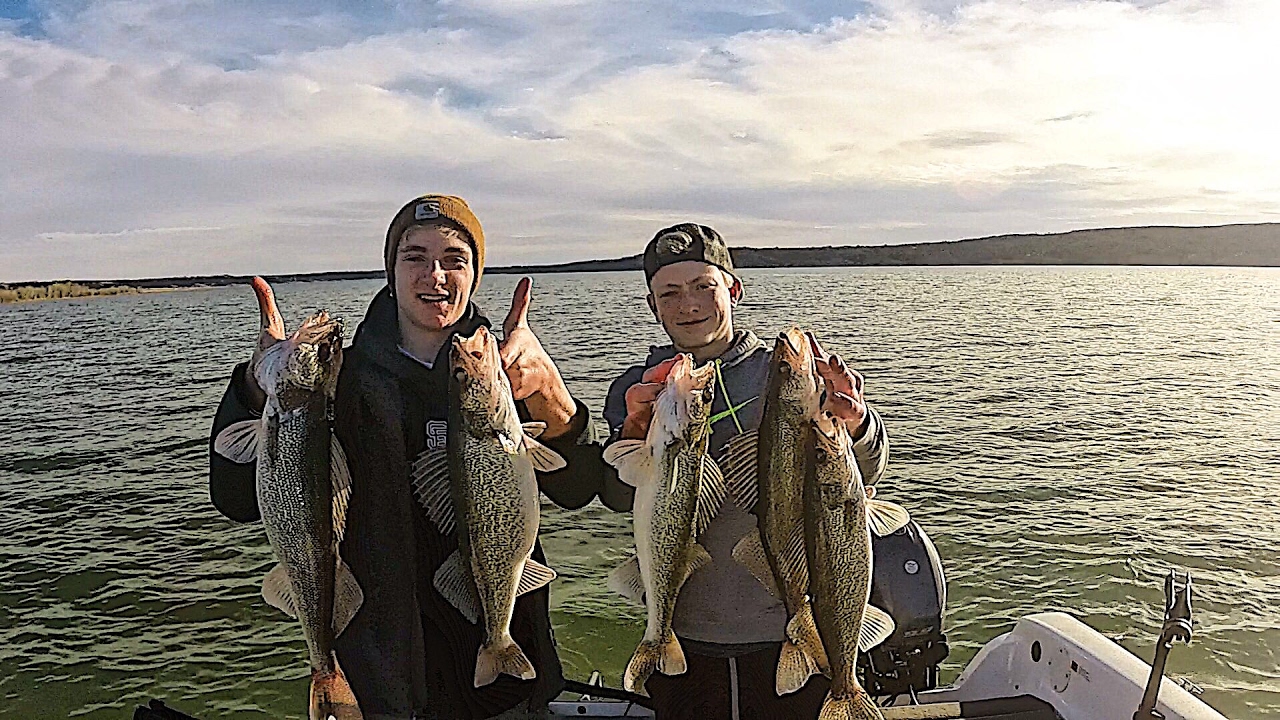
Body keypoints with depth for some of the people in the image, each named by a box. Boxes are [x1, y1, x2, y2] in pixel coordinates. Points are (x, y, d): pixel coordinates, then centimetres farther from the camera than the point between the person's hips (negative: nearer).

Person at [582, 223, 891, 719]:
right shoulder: (636, 390, 2)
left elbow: (862, 476, -13)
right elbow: (618, 498, -11)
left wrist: (855, 425, -35)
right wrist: (635, 428, -31)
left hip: (790, 632, -1)